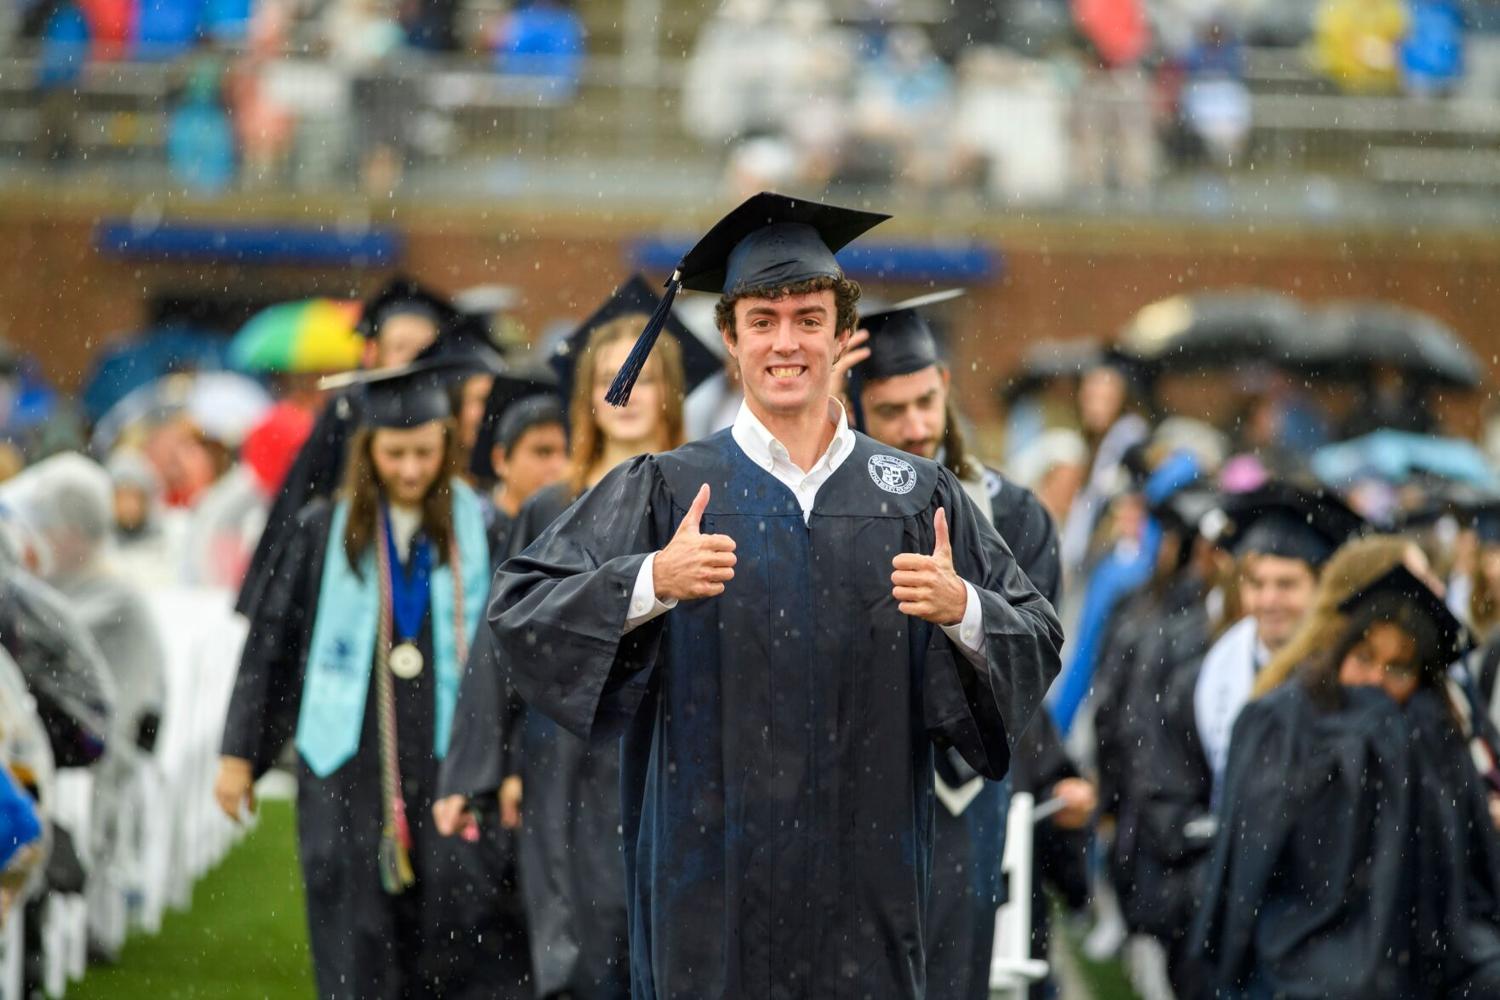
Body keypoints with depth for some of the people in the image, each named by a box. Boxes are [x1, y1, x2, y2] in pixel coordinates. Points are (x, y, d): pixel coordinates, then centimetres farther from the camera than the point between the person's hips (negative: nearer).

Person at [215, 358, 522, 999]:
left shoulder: (479, 532, 2)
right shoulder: (325, 533, 4)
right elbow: (272, 646, 9)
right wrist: (240, 753, 8)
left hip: (450, 758, -1)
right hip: (350, 763, 1)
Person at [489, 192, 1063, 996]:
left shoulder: (918, 497, 9)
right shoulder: (664, 491, 3)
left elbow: (1036, 642, 5)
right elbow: (521, 610, -7)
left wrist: (962, 610, -17)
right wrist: (652, 583, -23)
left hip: (866, 864, 2)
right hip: (712, 866, -2)